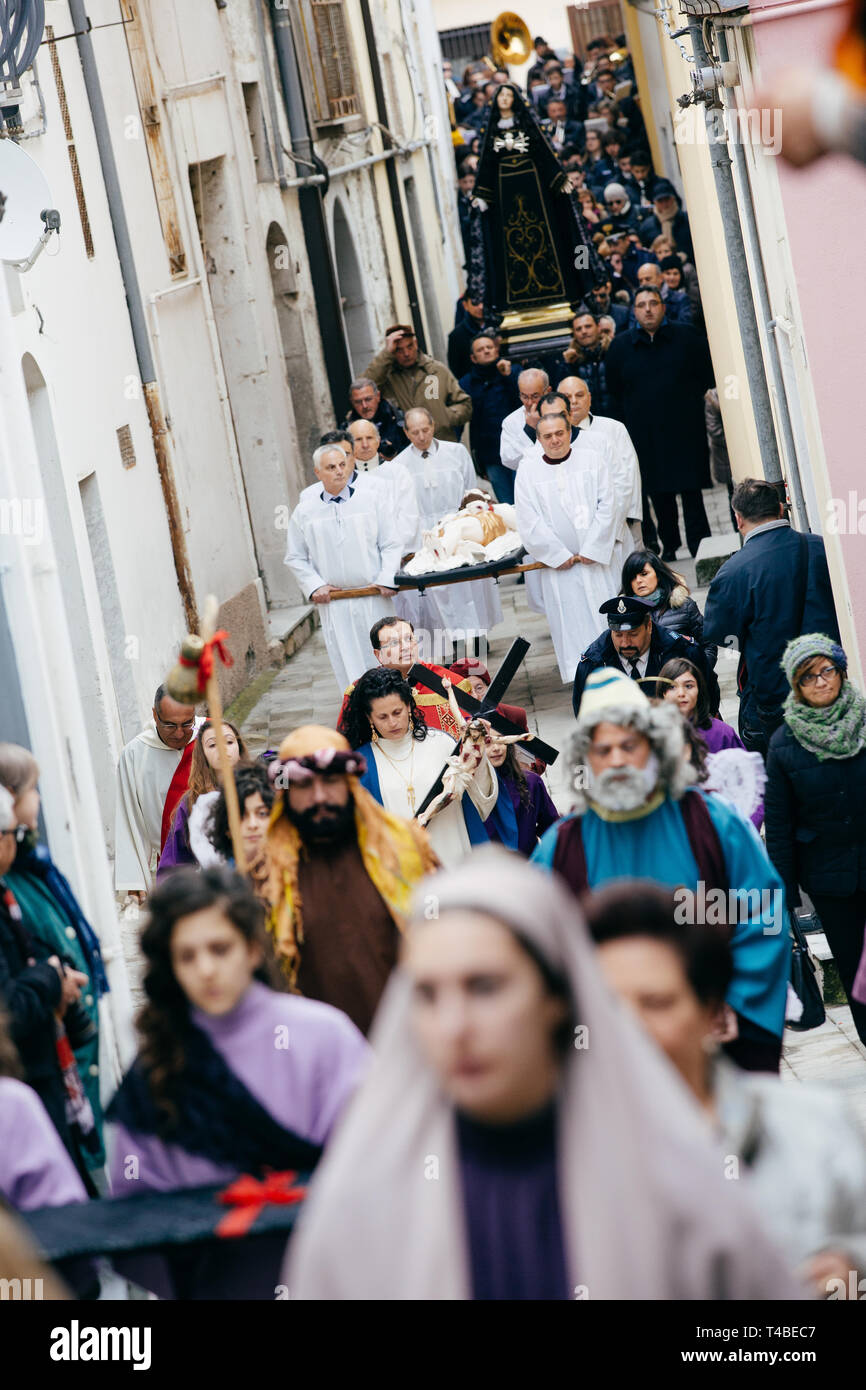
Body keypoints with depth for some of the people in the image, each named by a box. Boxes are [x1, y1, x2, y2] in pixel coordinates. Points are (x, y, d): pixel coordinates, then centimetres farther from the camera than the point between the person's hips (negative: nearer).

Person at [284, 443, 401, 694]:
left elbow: (391, 545, 5)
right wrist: (315, 586, -2)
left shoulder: (371, 498, 1)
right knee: (349, 667, -1)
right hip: (334, 604, 0)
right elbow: (295, 558, 11)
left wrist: (386, 579, -8)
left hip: (374, 599, 0)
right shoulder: (305, 511, 3)